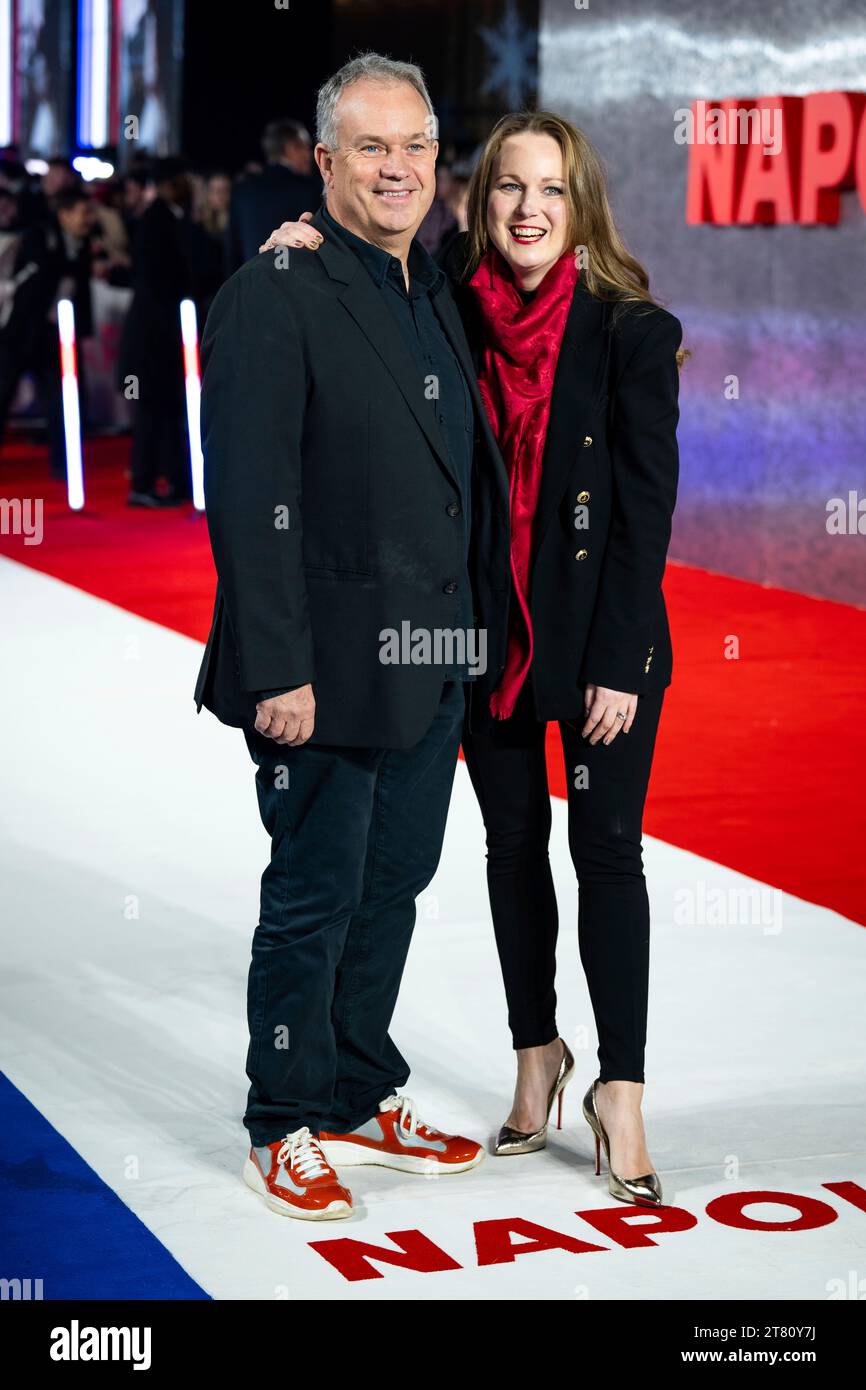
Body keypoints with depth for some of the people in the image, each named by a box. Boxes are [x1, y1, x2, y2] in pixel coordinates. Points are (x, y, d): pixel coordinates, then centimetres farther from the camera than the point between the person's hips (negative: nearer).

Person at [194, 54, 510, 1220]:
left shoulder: (435, 295, 13)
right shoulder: (274, 296, -12)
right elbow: (251, 500, -17)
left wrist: (478, 631, 12)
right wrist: (278, 671, -20)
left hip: (433, 662, 8)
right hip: (331, 668, -7)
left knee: (394, 885, 16)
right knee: (314, 900, 4)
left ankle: (362, 1098, 31)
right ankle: (286, 1126, 19)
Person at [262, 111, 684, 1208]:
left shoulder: (632, 331, -9)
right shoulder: (454, 314, 0)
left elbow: (646, 506, -10)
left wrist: (616, 662, -14)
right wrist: (301, 256, -8)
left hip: (601, 635, -3)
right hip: (485, 627, 4)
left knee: (606, 850, -1)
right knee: (513, 847, 13)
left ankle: (619, 1094, 8)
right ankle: (536, 1058, 29)